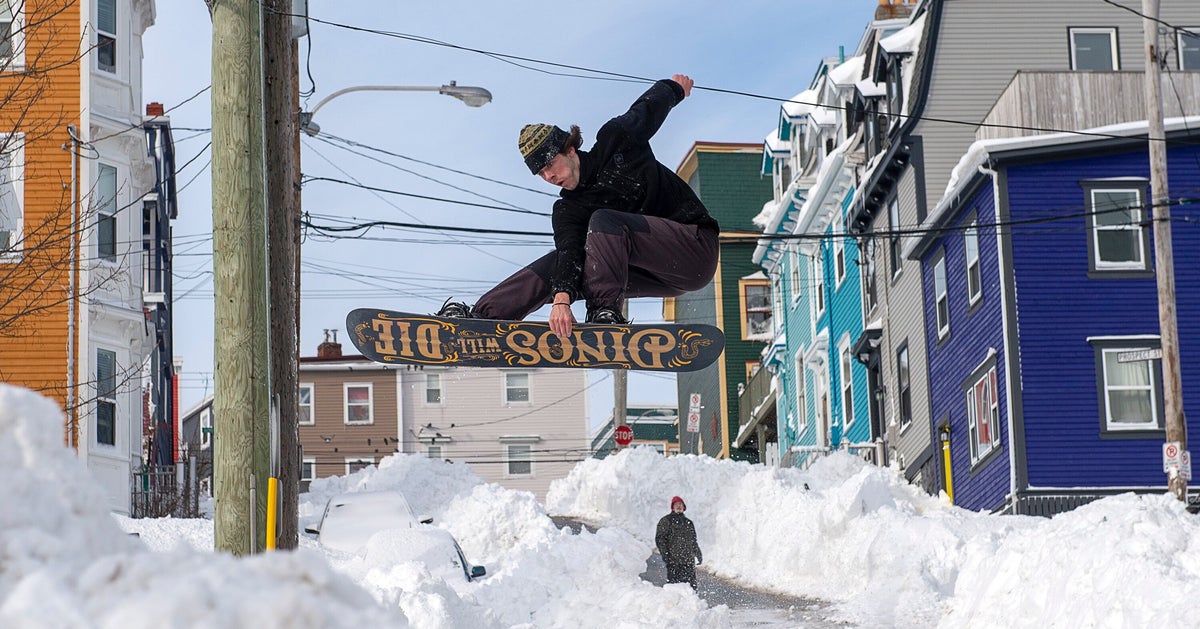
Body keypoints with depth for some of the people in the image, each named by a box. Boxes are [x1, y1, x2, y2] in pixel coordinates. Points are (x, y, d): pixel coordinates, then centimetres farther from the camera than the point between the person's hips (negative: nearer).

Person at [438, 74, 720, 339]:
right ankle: (482, 314, -11)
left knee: (603, 221, -26)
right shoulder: (568, 211, 4)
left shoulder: (616, 141, -5)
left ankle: (606, 313, -33)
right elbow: (570, 251, -14)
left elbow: (649, 107, 12)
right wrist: (561, 298, -34)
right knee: (557, 262, -7)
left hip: (695, 247, -5)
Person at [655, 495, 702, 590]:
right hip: (674, 561, -6)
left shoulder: (688, 522, 22)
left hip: (689, 561, 6)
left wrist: (698, 554, 25)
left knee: (692, 585, 2)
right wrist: (664, 554, -15)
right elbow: (659, 538, -4)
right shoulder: (666, 521, 4)